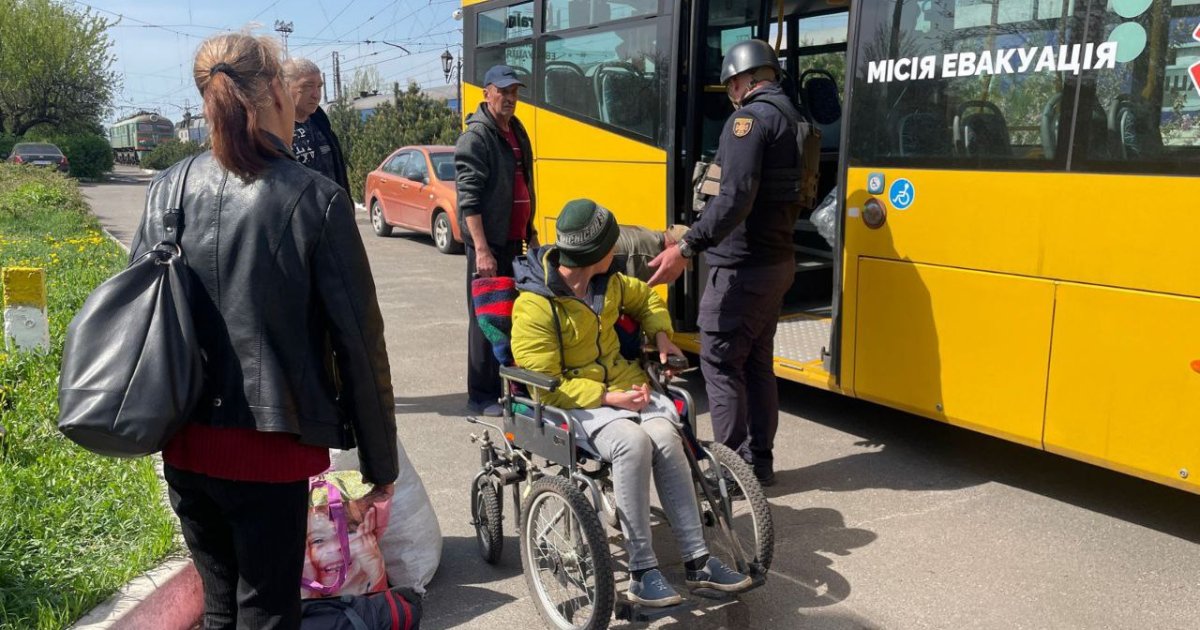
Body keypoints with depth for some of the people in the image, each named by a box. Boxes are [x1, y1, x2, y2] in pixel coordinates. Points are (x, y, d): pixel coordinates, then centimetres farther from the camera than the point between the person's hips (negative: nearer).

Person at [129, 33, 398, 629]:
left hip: (183, 441, 5)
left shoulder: (169, 188, 1)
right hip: (268, 446, -5)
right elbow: (359, 340, -11)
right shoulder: (316, 199, -13)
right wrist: (380, 458, 0)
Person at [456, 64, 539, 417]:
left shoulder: (518, 133, 16)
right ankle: (481, 396, 6)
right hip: (487, 243, -8)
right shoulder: (476, 137, -11)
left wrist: (531, 233, 21)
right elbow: (469, 199, -18)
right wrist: (481, 249, -24)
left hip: (514, 240, 8)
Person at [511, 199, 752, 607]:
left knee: (666, 437, -26)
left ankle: (697, 561, -17)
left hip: (625, 385, 6)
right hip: (574, 401, -5)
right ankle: (641, 573, -24)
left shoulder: (607, 282, 6)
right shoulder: (534, 308, -15)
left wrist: (661, 335, 10)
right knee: (633, 443, -35)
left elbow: (646, 298, 28)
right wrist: (609, 398, -22)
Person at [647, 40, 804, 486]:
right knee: (757, 363, 15)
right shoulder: (791, 119, 14)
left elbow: (735, 198, -27)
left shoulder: (750, 118, -15)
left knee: (720, 362, -2)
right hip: (776, 262, 9)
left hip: (740, 267, -9)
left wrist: (686, 248, -30)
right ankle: (759, 462, 22)